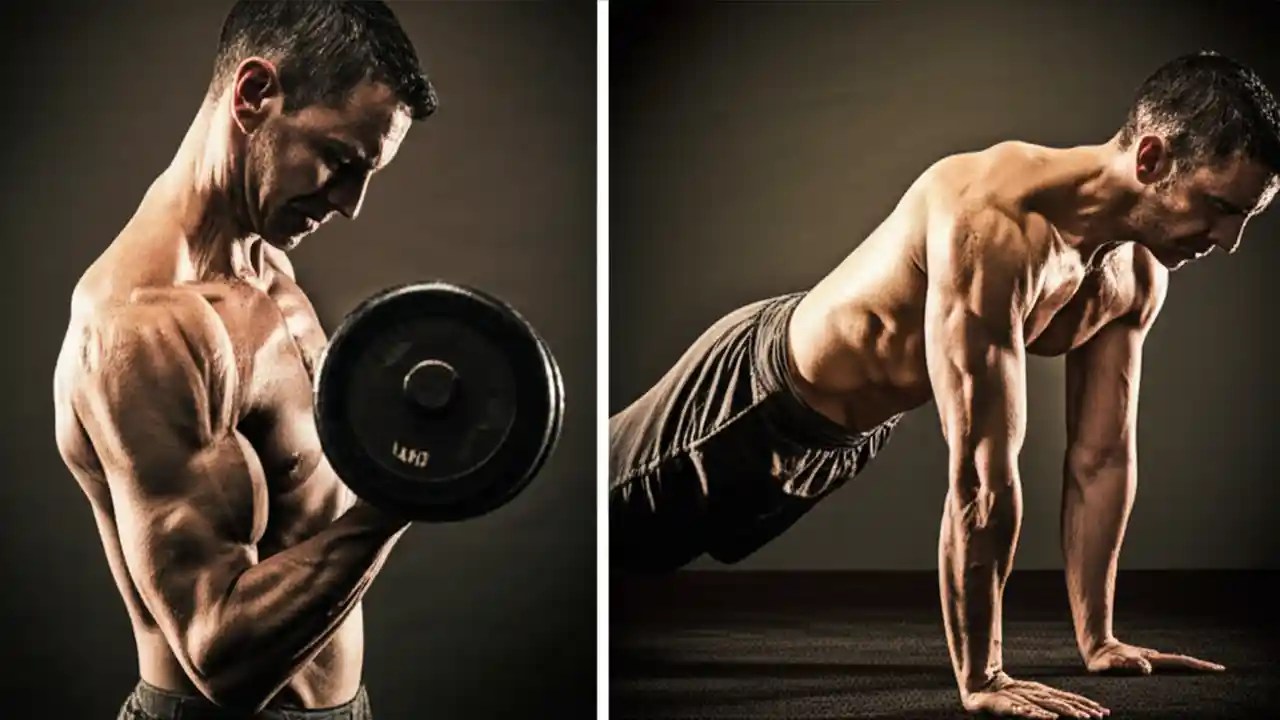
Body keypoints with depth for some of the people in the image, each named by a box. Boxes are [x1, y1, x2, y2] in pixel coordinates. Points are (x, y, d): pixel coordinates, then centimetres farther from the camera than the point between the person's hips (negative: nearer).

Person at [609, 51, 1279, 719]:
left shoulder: (1138, 275, -13)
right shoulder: (992, 220, -41)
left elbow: (1104, 456, -5)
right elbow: (981, 463, -42)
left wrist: (1098, 640, -3)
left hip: (851, 433, 8)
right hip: (753, 395, -8)